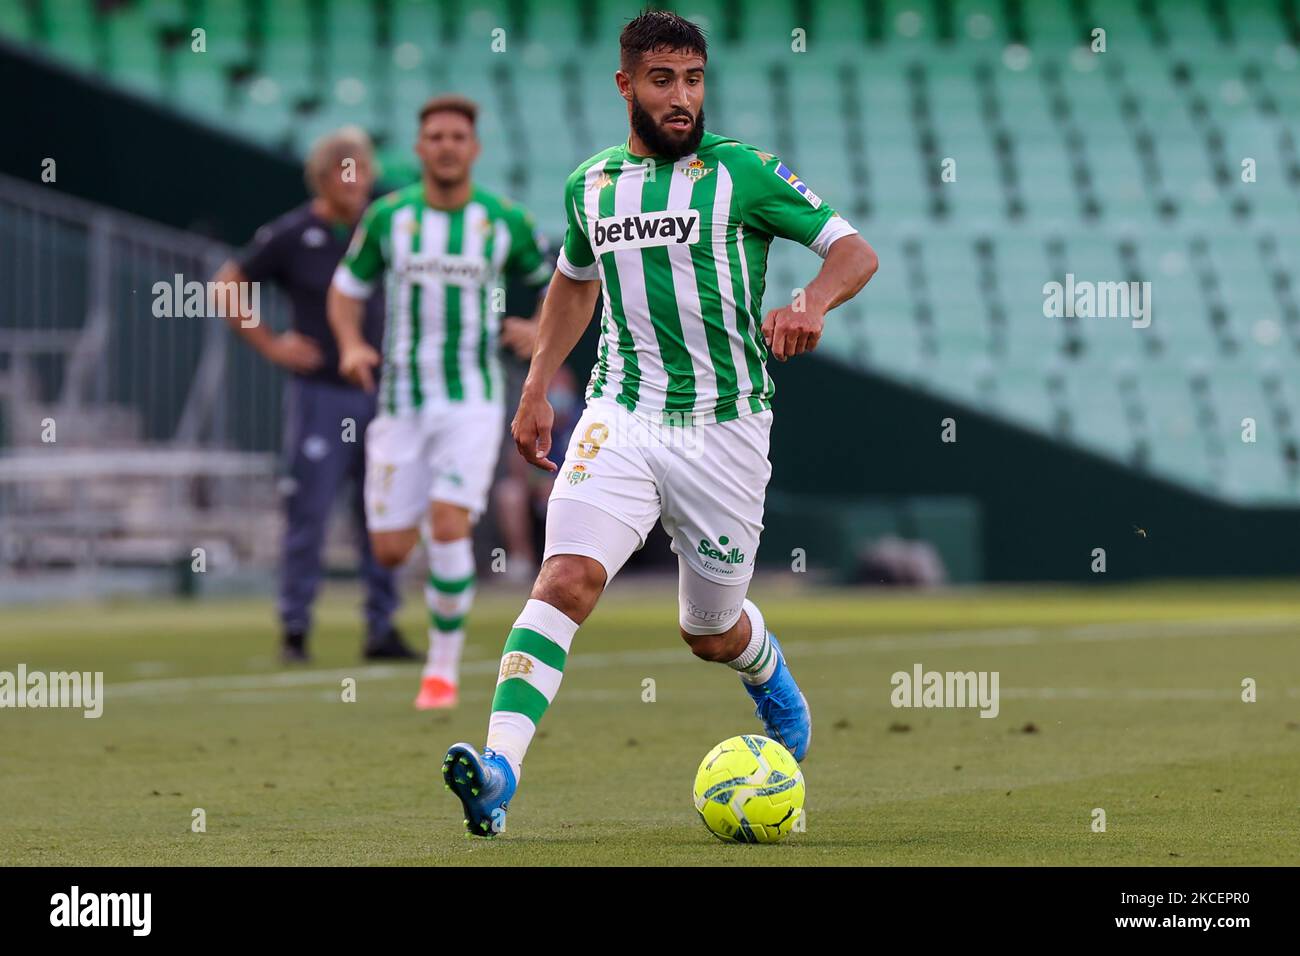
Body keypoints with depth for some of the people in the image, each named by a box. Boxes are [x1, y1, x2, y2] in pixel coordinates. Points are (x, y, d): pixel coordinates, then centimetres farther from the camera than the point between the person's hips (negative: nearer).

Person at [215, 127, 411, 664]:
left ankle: (382, 629, 11)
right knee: (309, 513, -4)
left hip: (378, 393, 4)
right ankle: (295, 629, 4)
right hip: (319, 393, -4)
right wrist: (270, 345, -3)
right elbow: (226, 288, 2)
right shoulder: (290, 236, -5)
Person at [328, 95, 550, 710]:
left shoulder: (505, 222, -1)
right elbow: (346, 289, 11)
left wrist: (539, 330, -8)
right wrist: (351, 346, -8)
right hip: (402, 401, 2)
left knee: (448, 529, -19)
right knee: (390, 552, 0)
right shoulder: (387, 217, 0)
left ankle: (443, 668, -4)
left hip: (472, 404, -2)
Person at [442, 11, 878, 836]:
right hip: (620, 418, 2)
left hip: (724, 427, -2)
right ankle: (499, 772, -32)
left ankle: (773, 679, 50)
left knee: (711, 630, 11)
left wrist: (813, 303, -26)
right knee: (567, 577, -22)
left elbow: (855, 251, -5)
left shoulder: (743, 173, -4)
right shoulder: (591, 185, 9)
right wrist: (537, 388, 22)